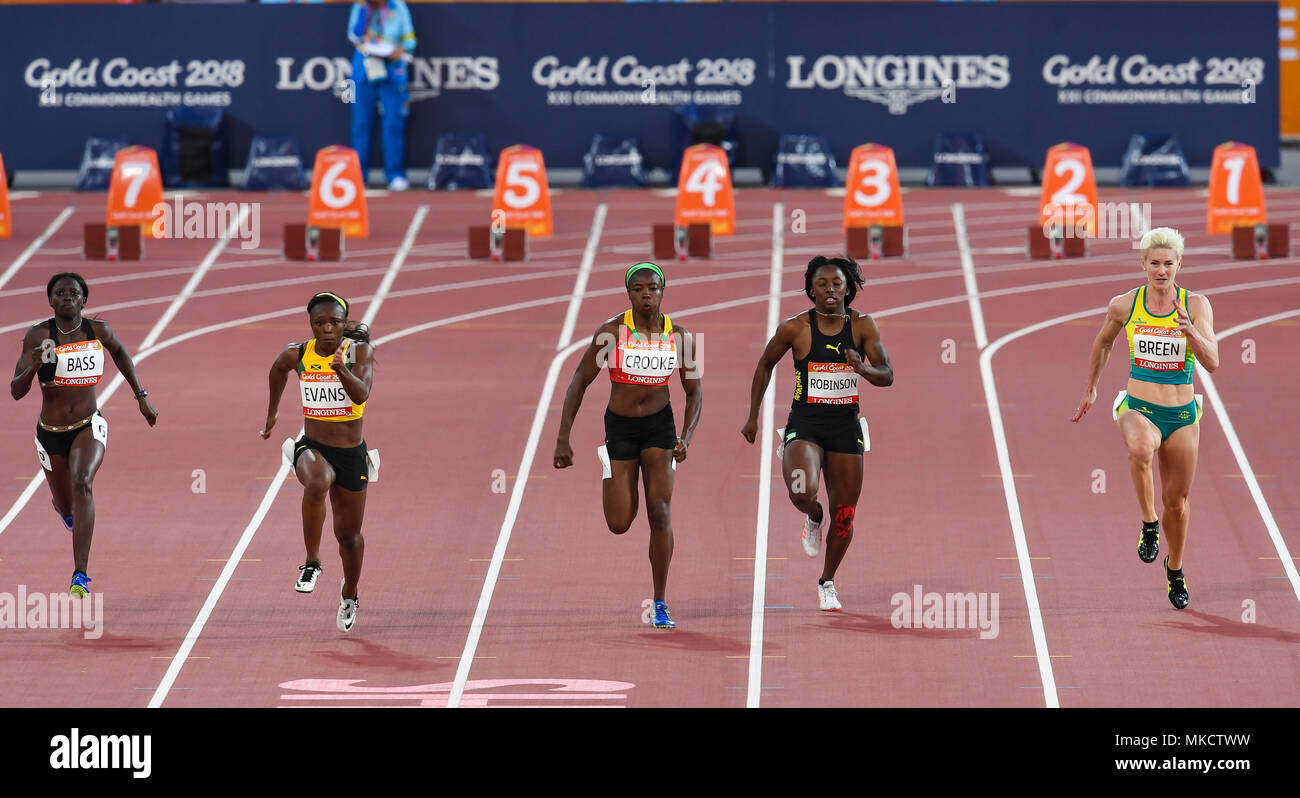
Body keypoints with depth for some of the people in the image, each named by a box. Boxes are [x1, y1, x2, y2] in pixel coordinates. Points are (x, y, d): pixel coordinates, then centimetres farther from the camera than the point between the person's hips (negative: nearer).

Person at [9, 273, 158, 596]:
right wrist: (33, 368, -37)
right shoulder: (39, 335, -13)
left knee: (82, 484, -29)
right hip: (51, 434, 1)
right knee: (65, 506, 18)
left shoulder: (98, 330, -6)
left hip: (88, 427, -1)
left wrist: (141, 397, 18)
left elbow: (120, 353, 18)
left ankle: (80, 576, -34)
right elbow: (16, 392, -16)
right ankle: (69, 511, 62)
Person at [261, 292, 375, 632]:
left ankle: (349, 595, 40)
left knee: (349, 533, 13)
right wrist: (272, 411, 26)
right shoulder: (297, 354, -4)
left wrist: (341, 370, -42)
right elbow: (278, 369, 20)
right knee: (316, 483, -38)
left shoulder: (359, 351, -10)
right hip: (312, 448, 0)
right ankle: (312, 562, -28)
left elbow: (361, 394, -25)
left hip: (352, 455, 0)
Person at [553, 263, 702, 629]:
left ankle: (660, 605, -5)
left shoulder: (679, 336, -7)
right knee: (619, 525, 1)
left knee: (660, 512, -14)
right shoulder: (610, 333, -14)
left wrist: (685, 437, -11)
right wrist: (562, 439, -12)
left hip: (660, 425, 1)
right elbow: (579, 383, -7)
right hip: (619, 426, -1)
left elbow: (694, 391, 4)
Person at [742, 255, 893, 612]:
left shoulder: (862, 325, -3)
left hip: (846, 427, 2)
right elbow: (765, 364, 9)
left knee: (844, 516, 6)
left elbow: (887, 376, -6)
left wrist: (862, 369, -29)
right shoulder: (796, 328, -6)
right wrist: (753, 417, 9)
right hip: (805, 424, -2)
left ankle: (827, 582, 30)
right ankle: (814, 517, 10)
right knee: (802, 493, -28)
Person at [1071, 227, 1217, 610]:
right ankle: (1148, 523, -17)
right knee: (1141, 449, -38)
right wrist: (1089, 389, 22)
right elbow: (1103, 342, 17)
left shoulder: (1196, 305, -7)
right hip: (1138, 409, -1)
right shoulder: (1124, 305, -3)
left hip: (1182, 415, 1)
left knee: (1176, 503, 10)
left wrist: (1190, 331, -31)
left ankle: (1175, 569, 38)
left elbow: (1212, 362, -14)